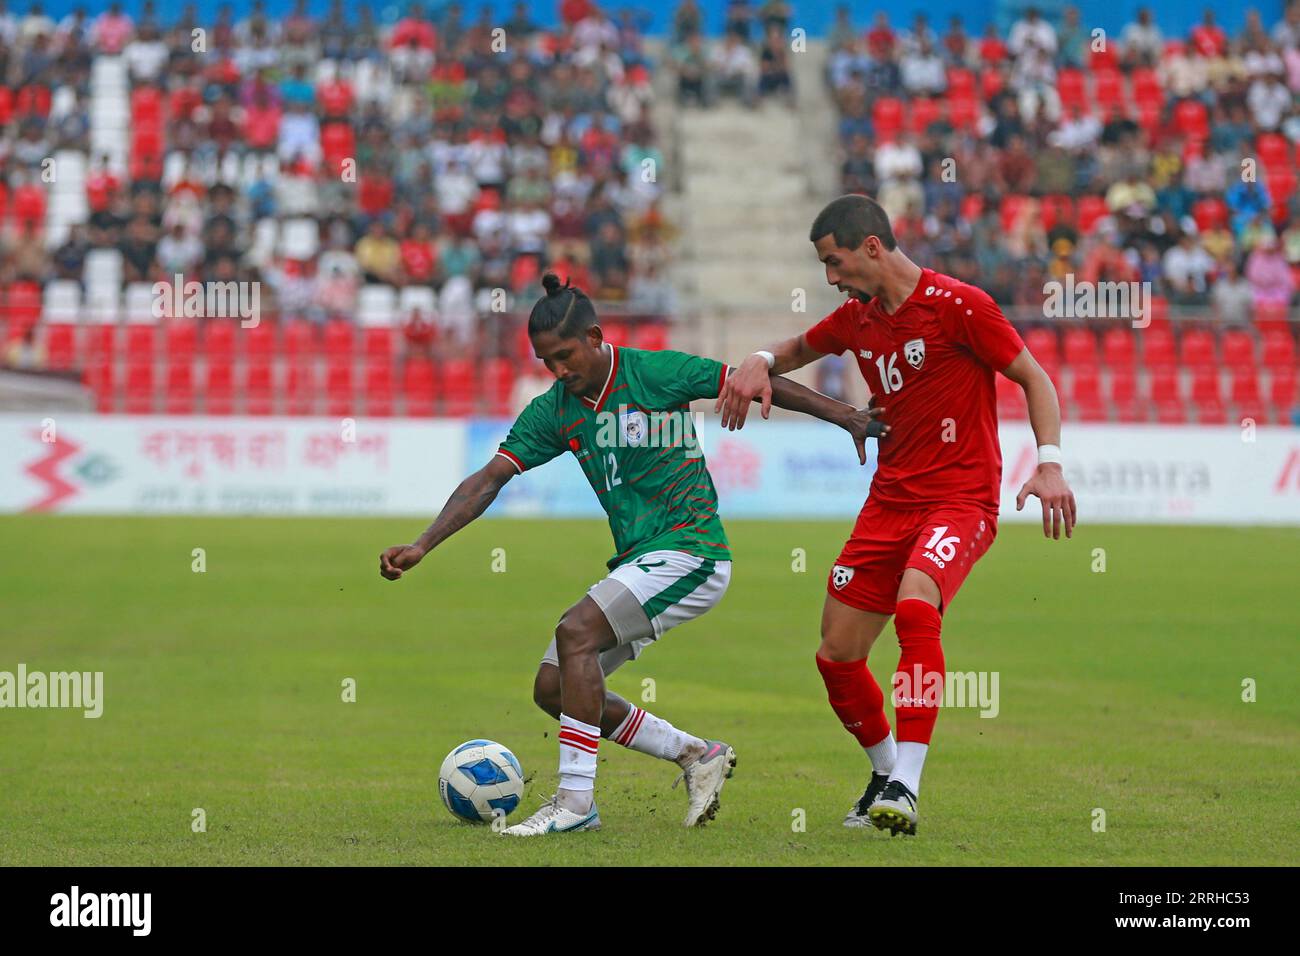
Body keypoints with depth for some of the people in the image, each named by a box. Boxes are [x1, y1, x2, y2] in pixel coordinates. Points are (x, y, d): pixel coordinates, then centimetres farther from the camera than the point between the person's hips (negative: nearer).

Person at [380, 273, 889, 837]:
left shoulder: (657, 373, -10)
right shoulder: (552, 411, 4)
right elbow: (490, 478, 0)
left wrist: (844, 416, -4)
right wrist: (422, 547, -11)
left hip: (690, 552, -8)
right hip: (636, 562, 8)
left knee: (575, 632, -26)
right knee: (552, 688, 2)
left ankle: (575, 800, -24)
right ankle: (697, 756, 14)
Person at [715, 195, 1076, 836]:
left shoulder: (958, 306, -10)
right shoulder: (856, 317, 10)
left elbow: (1034, 378, -5)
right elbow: (798, 349, 29)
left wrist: (1050, 463, -17)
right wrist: (760, 364, 6)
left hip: (960, 500, -7)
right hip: (888, 500, 7)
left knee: (914, 608, -33)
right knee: (836, 655, 3)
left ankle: (905, 788, -34)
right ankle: (886, 774, 27)